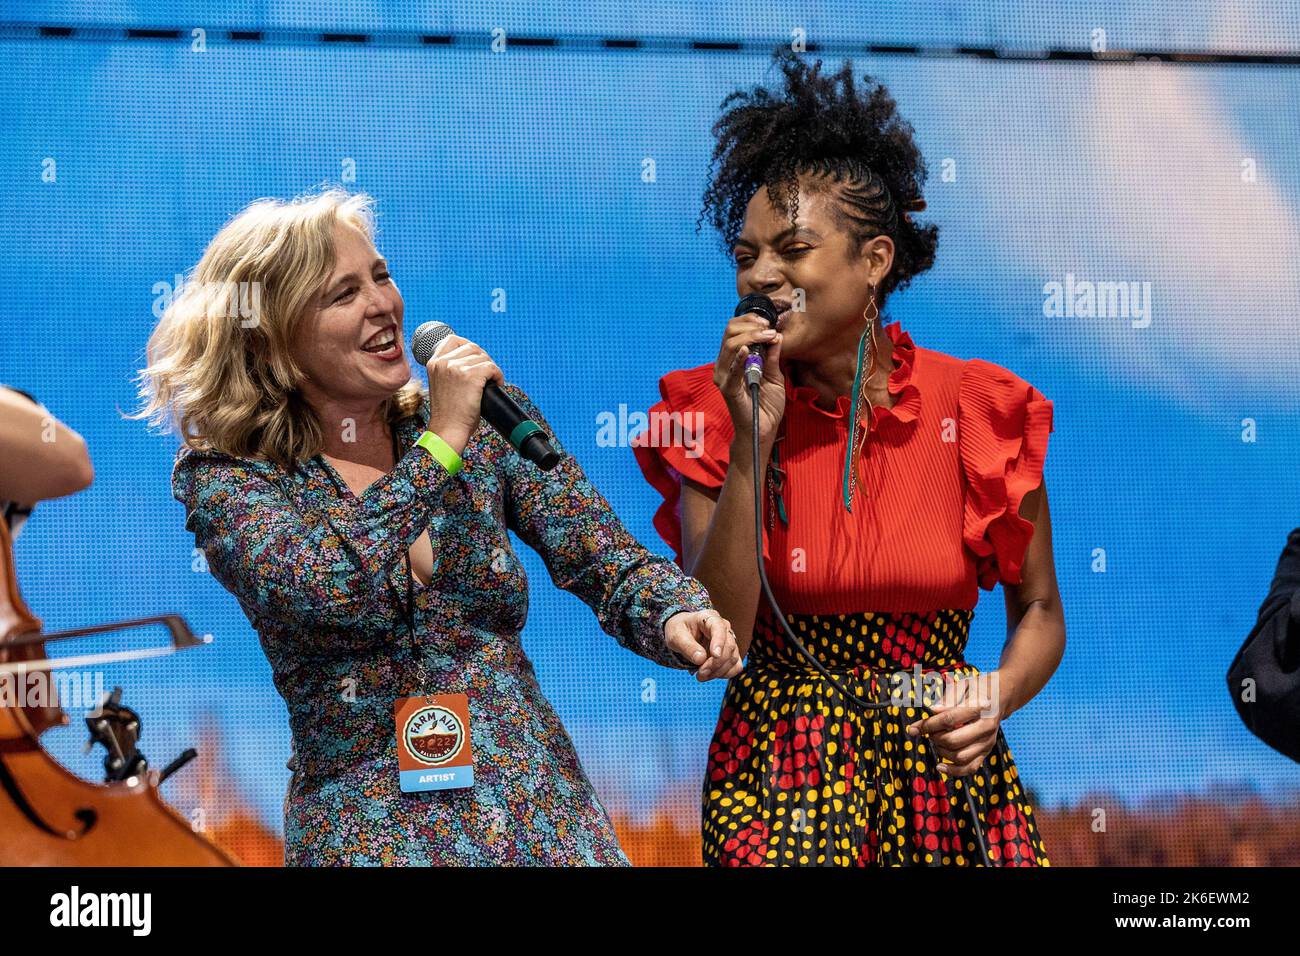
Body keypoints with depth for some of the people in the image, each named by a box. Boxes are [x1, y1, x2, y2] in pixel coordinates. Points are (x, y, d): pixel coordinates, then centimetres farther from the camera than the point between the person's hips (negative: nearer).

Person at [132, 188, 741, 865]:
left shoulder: (487, 419, 4)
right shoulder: (224, 476, -4)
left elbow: (612, 567, 2)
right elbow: (321, 590, -22)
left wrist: (675, 617, -19)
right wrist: (443, 442, -18)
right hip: (369, 831, -2)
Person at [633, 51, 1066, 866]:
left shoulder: (981, 409, -6)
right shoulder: (715, 418, -5)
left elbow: (1040, 612, 4)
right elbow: (714, 636, -13)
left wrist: (997, 695, -17)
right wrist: (751, 443, -18)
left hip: (945, 770, 1)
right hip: (780, 774, -1)